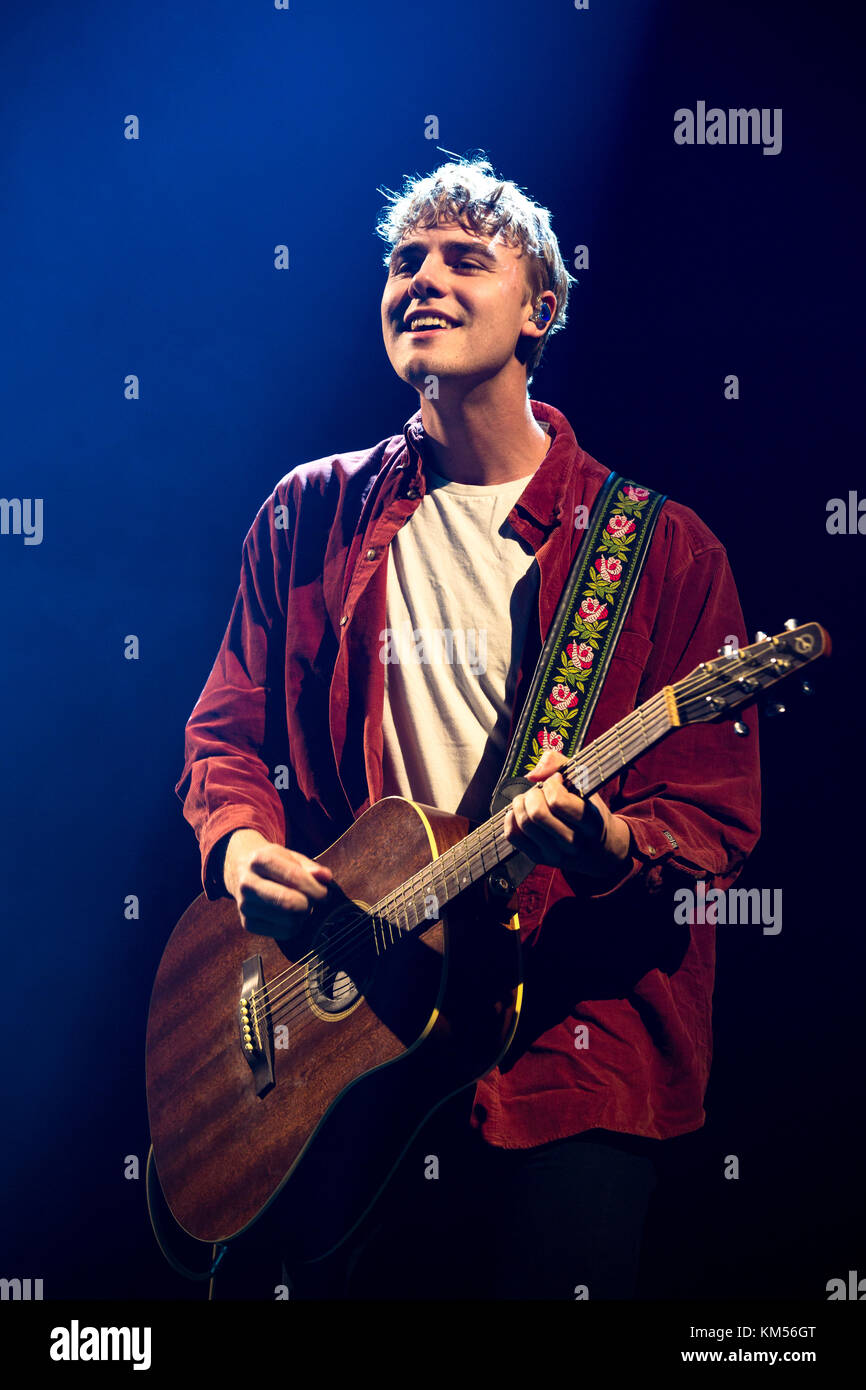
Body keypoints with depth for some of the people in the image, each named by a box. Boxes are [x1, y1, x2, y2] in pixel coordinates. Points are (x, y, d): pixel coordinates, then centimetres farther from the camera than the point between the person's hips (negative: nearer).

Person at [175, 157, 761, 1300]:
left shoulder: (657, 547, -4)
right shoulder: (312, 514, 7)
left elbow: (719, 818, -6)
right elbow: (227, 731, 12)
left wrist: (606, 847, -26)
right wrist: (239, 842, -8)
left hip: (569, 1053, -2)